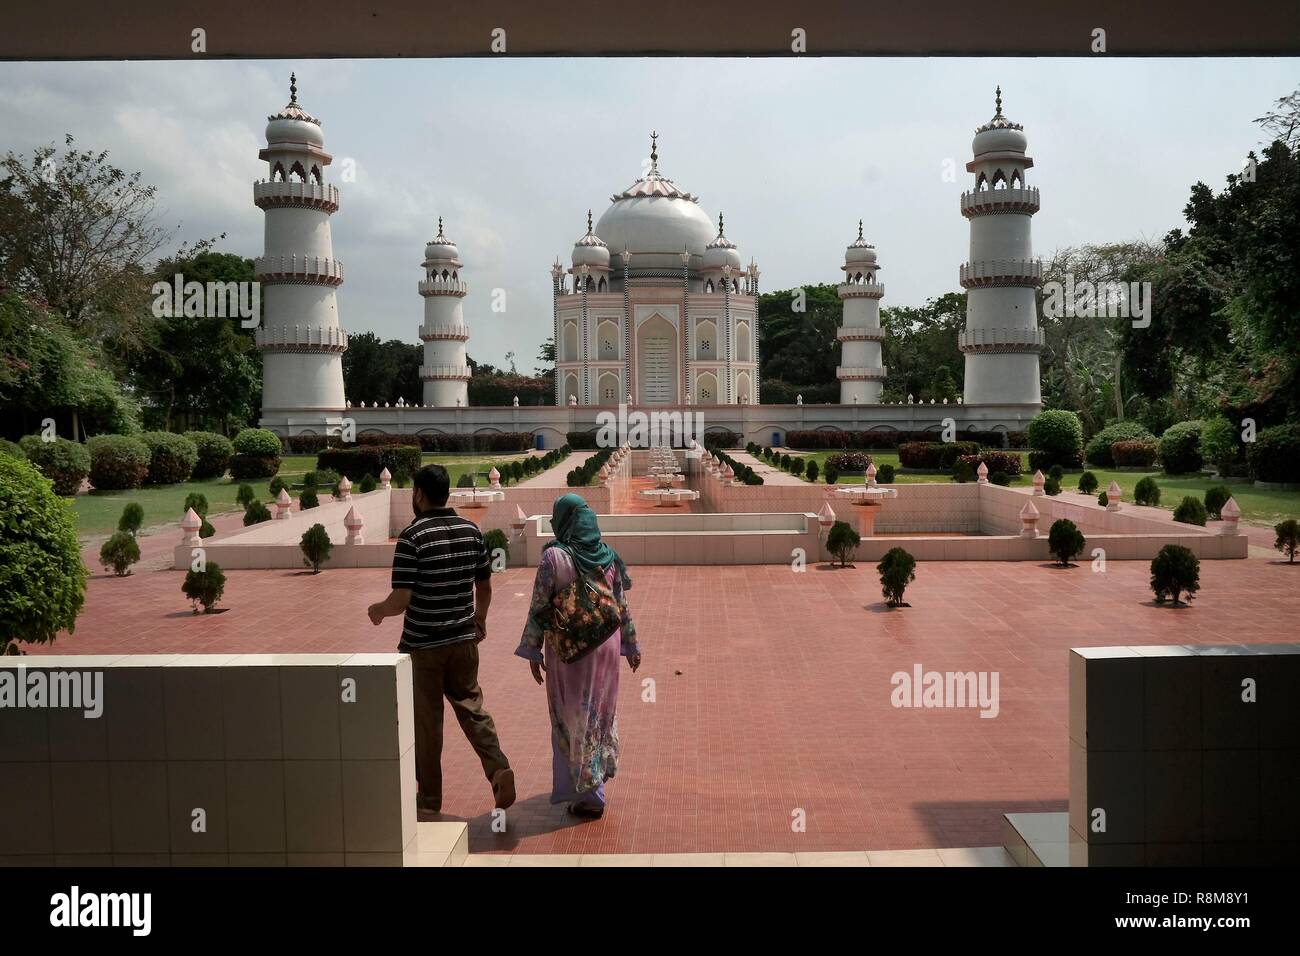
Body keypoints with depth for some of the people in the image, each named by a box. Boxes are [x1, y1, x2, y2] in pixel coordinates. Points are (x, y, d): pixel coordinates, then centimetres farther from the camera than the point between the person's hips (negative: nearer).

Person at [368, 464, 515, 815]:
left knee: (426, 721, 8)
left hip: (422, 644, -4)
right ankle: (498, 768, -3)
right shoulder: (471, 531, 1)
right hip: (463, 639, 4)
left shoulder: (412, 537, -15)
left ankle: (429, 799, 20)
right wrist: (480, 617, 26)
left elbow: (401, 600, -18)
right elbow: (485, 586, 9)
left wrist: (377, 610, 3)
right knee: (471, 706, 17)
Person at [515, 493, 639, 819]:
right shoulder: (608, 556, -1)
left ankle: (589, 795, 13)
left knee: (575, 718, 8)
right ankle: (601, 772, 39)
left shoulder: (554, 557, -15)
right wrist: (631, 645, 14)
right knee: (601, 709, 22)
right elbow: (621, 606, 4)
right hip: (606, 645, 4)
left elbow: (539, 608, -13)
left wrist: (533, 651, -4)